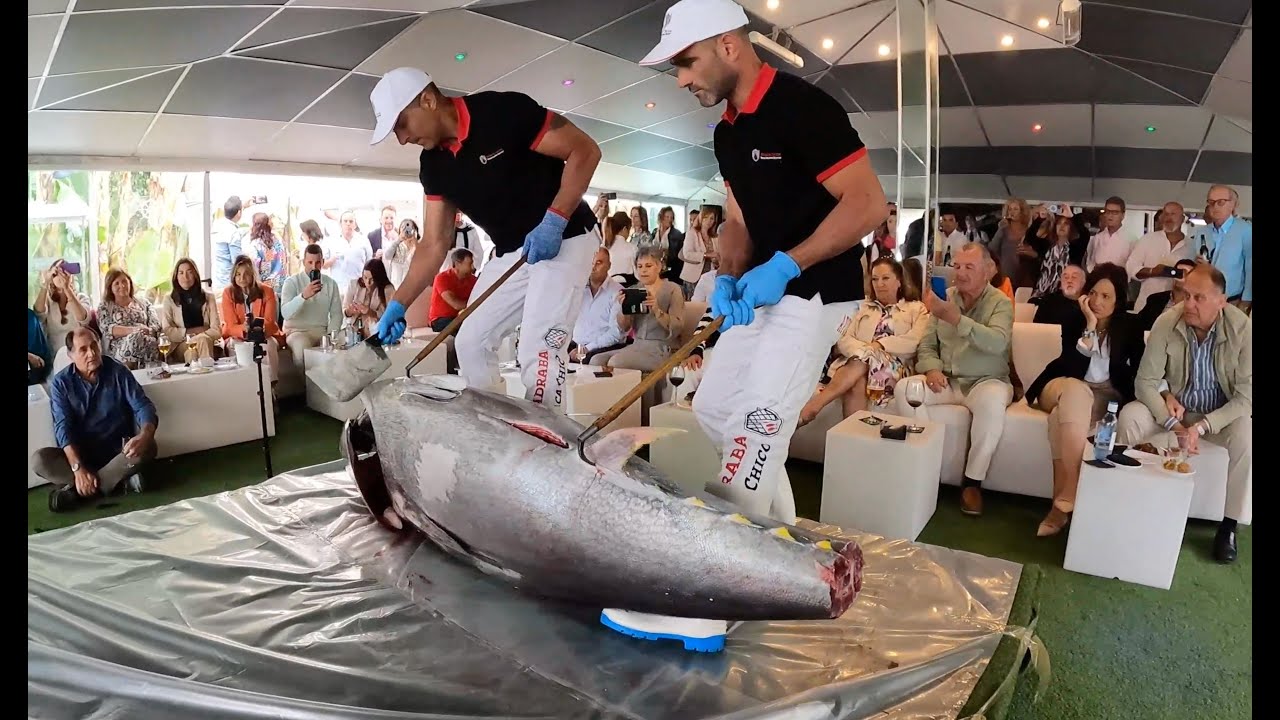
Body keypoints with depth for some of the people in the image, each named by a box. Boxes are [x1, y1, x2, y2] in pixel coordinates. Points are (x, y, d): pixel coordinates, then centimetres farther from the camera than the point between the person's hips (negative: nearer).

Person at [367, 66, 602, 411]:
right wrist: (398, 304, -3)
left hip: (563, 239, -8)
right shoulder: (433, 165, 3)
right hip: (510, 252, 8)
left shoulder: (504, 111, -19)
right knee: (471, 342, 9)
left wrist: (554, 221, -26)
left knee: (537, 352, -18)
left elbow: (585, 151, -18)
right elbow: (435, 244, 5)